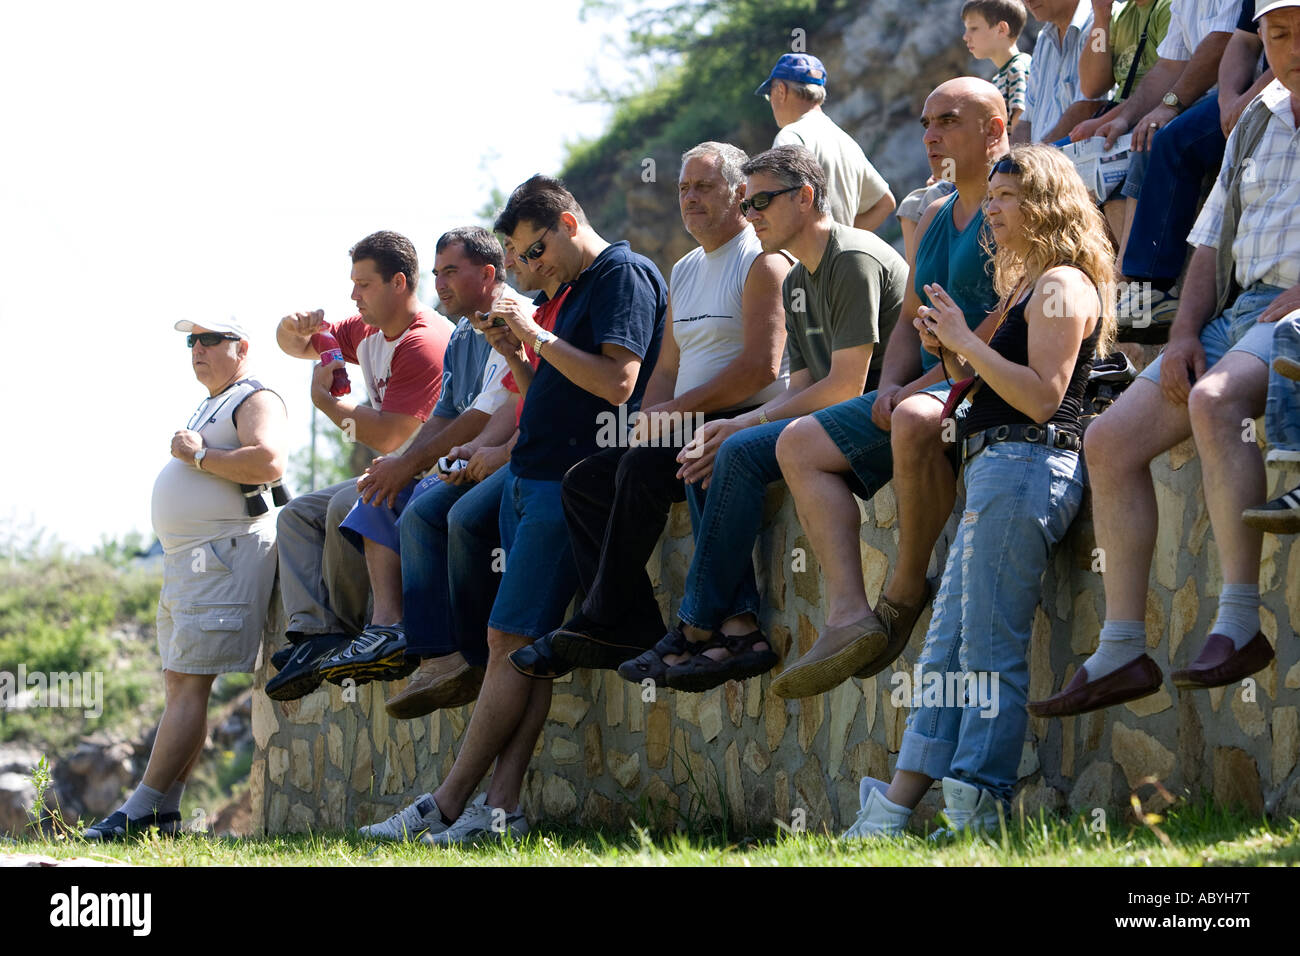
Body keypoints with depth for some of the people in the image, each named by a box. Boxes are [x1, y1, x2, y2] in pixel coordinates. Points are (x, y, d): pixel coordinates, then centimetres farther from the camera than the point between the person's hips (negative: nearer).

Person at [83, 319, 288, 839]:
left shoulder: (256, 401, -5)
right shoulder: (207, 407, 25)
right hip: (184, 559, 11)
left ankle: (140, 811, -17)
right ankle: (164, 812, 5)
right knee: (179, 684, 6)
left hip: (225, 554, -11)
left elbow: (268, 463, -23)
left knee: (189, 685, -13)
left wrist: (198, 455, -14)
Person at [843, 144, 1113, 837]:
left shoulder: (1062, 286, -6)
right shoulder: (1023, 285, 24)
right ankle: (896, 809, 2)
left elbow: (1042, 396, -17)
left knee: (990, 651, -13)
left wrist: (968, 343, -12)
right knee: (947, 647, 4)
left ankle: (976, 812, -15)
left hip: (1026, 464, -10)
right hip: (992, 468, 10)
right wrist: (950, 354, 9)